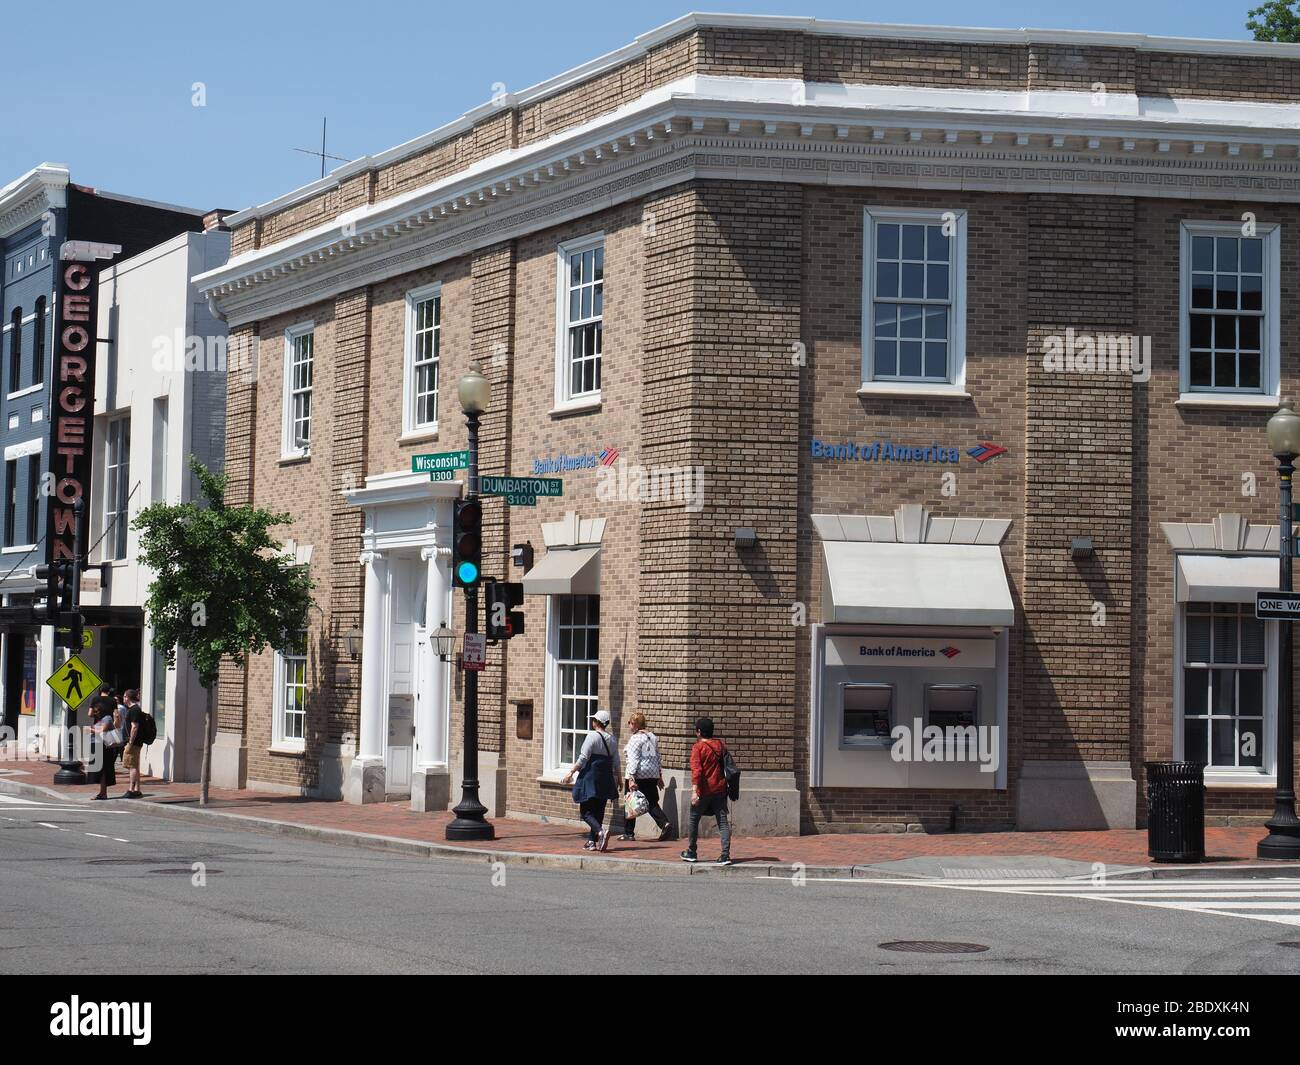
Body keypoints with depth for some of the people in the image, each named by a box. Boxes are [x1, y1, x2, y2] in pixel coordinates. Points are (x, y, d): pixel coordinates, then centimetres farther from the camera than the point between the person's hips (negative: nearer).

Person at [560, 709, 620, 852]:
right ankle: (592, 841, 12)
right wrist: (617, 780, 22)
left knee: (586, 811, -3)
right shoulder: (612, 739, 9)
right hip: (605, 779, 6)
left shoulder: (592, 736, -11)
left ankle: (601, 831, -26)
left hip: (590, 777, -6)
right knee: (598, 811, 12)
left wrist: (571, 773, -9)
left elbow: (583, 758, -15)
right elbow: (616, 763, 12)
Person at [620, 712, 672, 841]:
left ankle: (628, 832, 8)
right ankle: (665, 823, -15)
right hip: (653, 774, 7)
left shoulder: (635, 739, -10)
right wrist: (660, 776, 25)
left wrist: (631, 778, -20)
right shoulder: (652, 737, 14)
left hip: (639, 775, -7)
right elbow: (657, 757, 20)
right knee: (652, 802, 7)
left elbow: (633, 760, -17)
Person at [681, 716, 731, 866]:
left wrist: (694, 791, -24)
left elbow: (696, 771, -19)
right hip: (720, 789, 4)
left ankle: (691, 852, 22)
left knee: (694, 820, 13)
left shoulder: (698, 748, -9)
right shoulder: (721, 745, 8)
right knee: (723, 821, 1)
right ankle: (725, 855, -10)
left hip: (704, 790, -4)